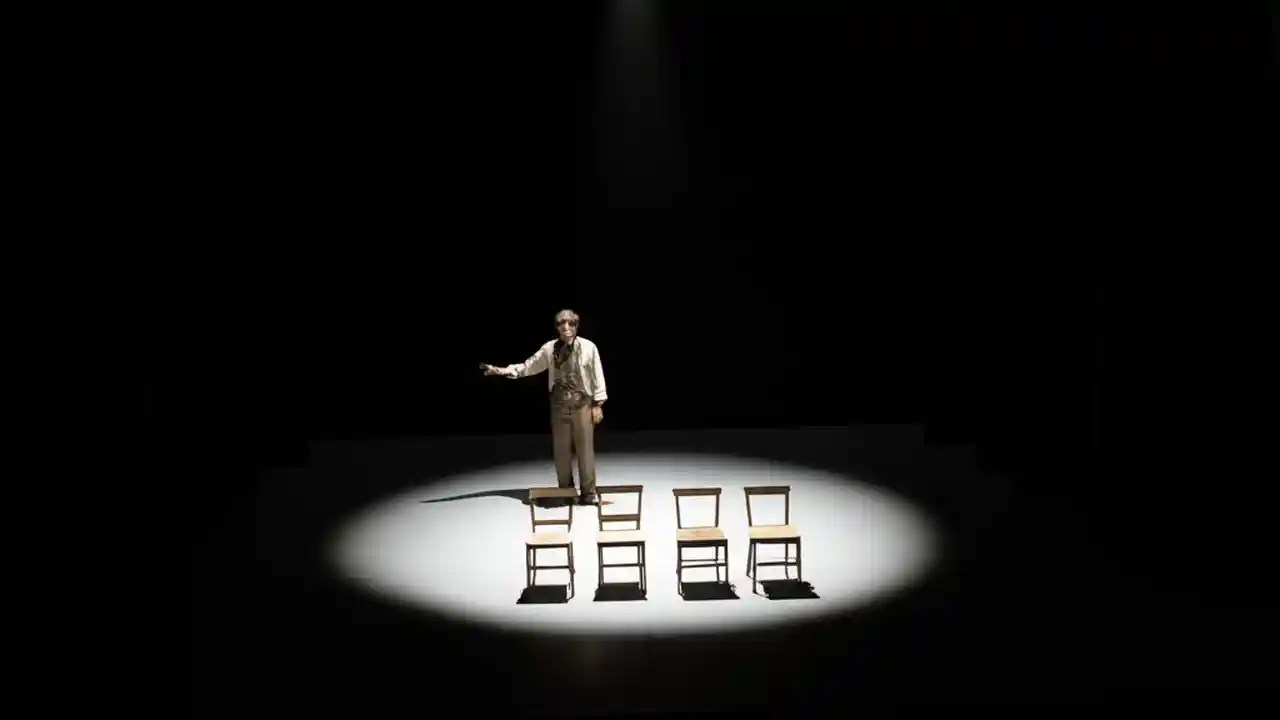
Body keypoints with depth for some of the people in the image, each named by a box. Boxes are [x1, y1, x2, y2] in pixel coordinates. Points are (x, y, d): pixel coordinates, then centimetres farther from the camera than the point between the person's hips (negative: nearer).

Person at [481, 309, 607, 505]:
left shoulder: (588, 347, -7)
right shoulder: (549, 348, 0)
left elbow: (597, 377, -3)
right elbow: (528, 366, 8)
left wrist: (598, 404, -4)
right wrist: (502, 371, -3)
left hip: (583, 405, -2)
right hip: (559, 406, 3)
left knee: (585, 450, 0)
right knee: (561, 451, 7)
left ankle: (588, 493, 10)